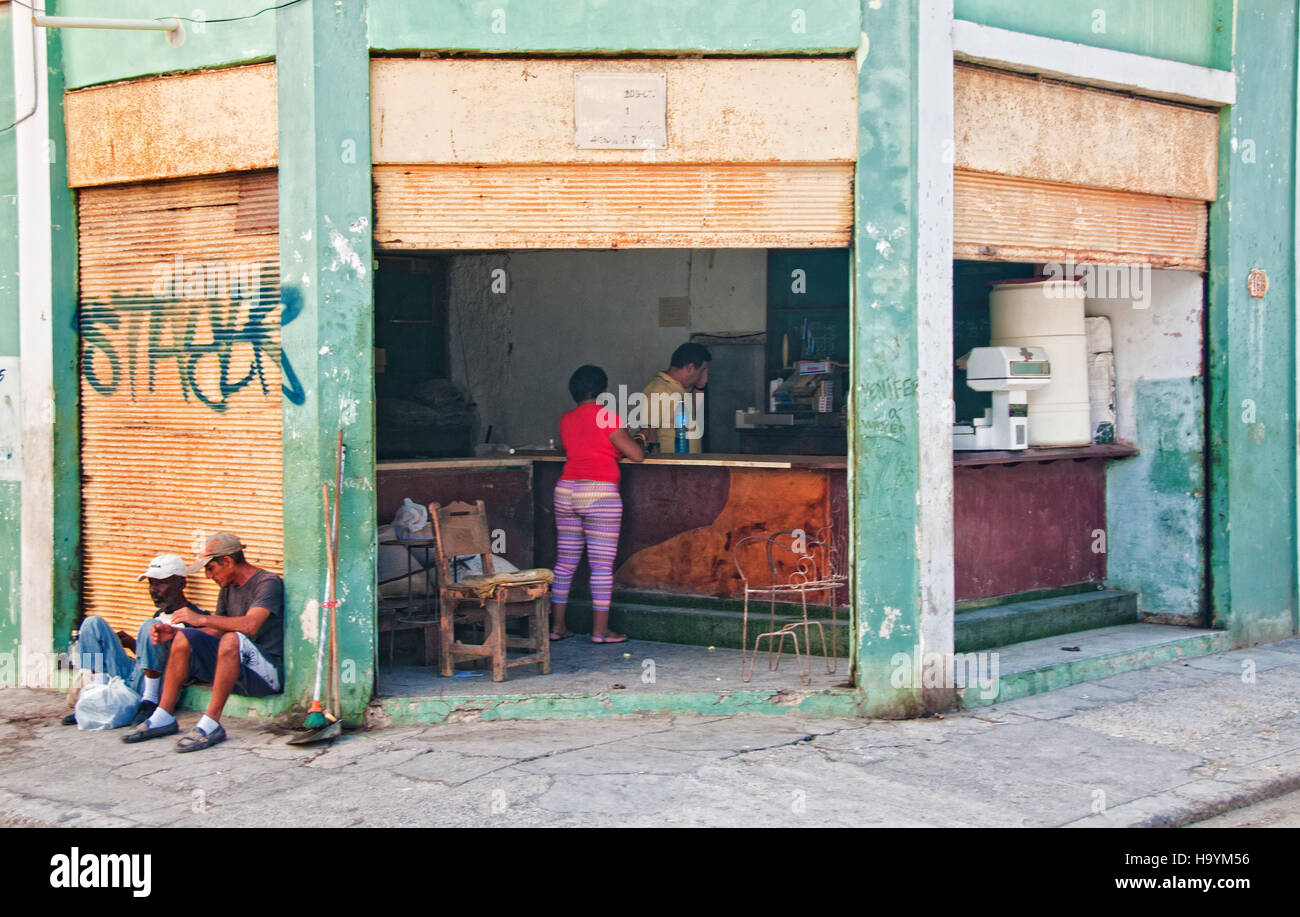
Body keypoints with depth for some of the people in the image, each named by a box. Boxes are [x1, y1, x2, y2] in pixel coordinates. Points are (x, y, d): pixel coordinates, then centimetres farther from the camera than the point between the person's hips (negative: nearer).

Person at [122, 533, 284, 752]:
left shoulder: (268, 583, -11)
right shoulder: (228, 587, 15)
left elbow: (250, 625, -28)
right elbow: (216, 631, 15)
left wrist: (202, 619, -26)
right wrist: (174, 632, 2)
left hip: (269, 672, -8)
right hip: (235, 669, 8)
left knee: (232, 639, -35)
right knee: (184, 638, -3)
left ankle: (211, 724, -32)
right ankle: (164, 717, -4)